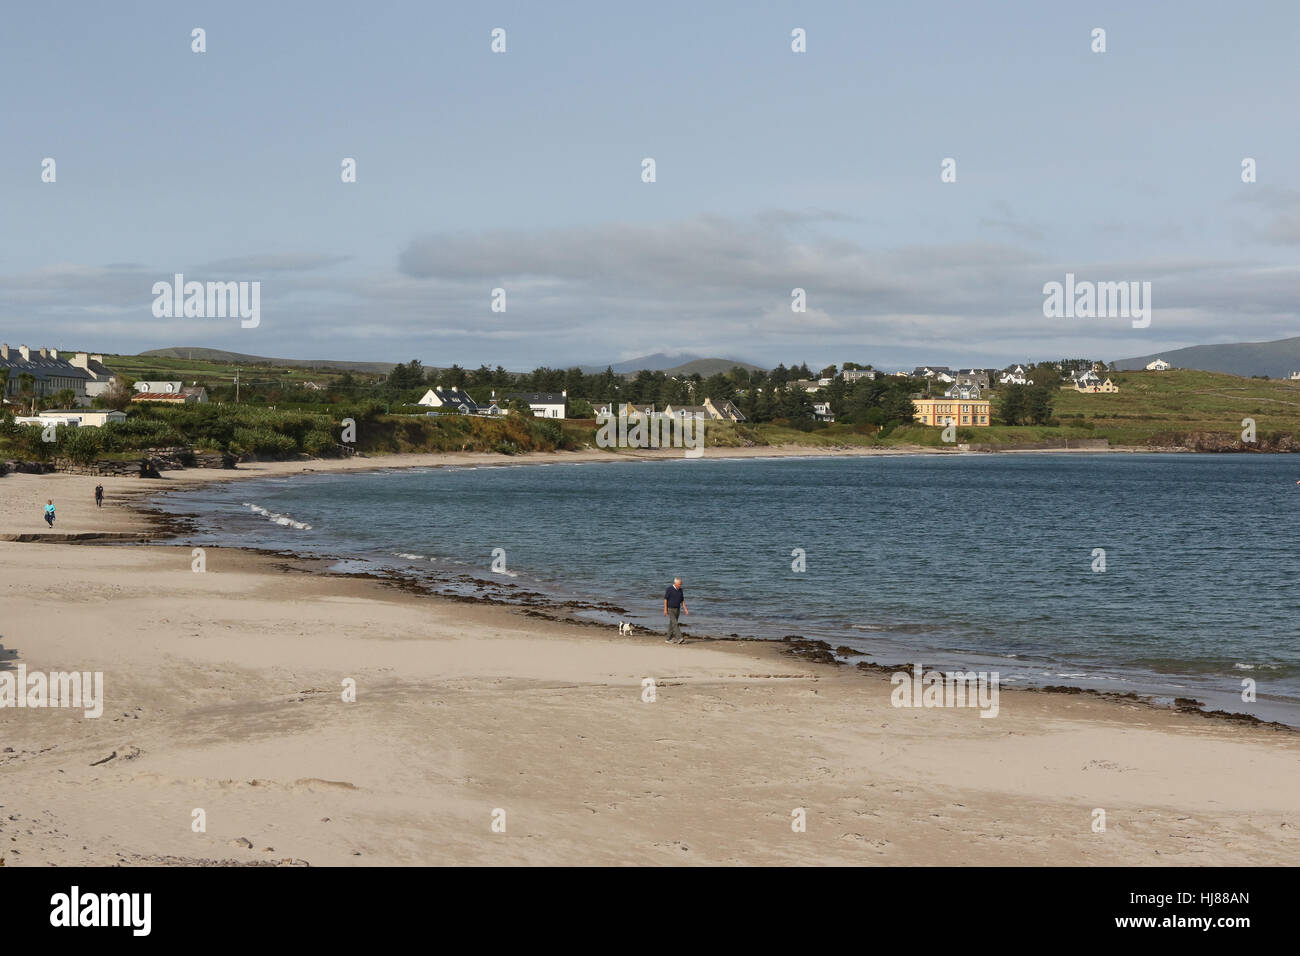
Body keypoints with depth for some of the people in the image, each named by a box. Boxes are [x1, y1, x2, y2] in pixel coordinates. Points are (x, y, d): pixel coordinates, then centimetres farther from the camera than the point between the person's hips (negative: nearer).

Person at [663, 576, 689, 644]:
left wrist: (685, 609, 3)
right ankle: (679, 638, -23)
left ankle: (669, 639, 14)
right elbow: (665, 599, -11)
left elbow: (682, 600, 12)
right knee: (675, 623, -15)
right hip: (670, 609, -6)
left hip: (677, 609, 6)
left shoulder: (680, 590, 8)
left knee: (672, 624, 9)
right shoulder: (669, 589, -11)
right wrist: (665, 609, -16)